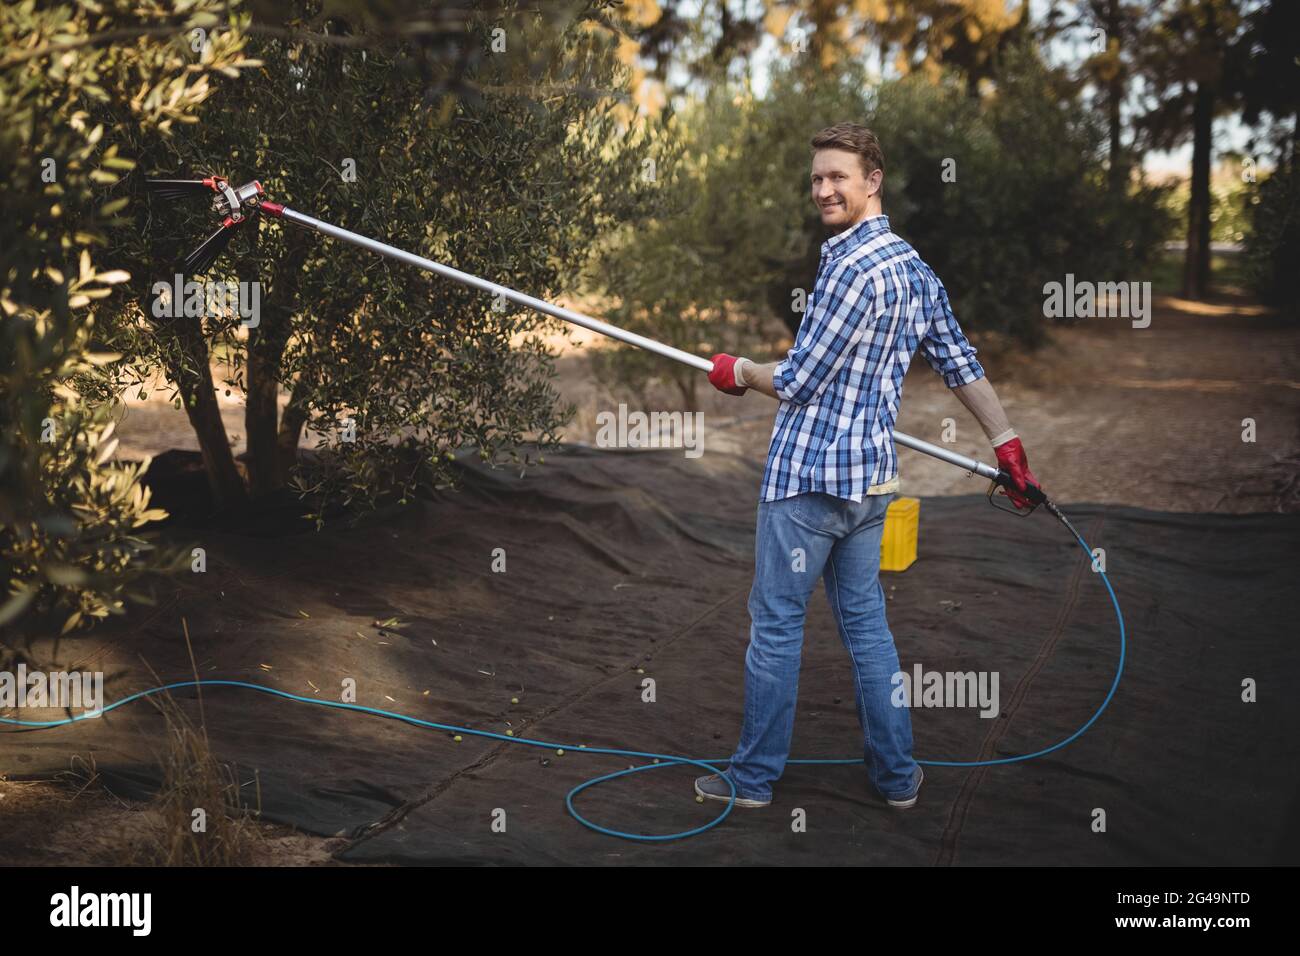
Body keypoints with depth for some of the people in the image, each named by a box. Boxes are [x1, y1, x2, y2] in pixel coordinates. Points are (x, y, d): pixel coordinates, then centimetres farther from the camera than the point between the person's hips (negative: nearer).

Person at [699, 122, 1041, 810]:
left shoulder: (853, 267, -18)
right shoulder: (913, 266, 11)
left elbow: (797, 383, -16)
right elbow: (961, 363, 15)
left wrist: (738, 372, 3)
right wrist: (1007, 442, 20)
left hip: (808, 476, -9)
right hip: (873, 476, 9)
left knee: (775, 623, 2)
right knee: (865, 622, 15)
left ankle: (755, 776, 13)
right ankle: (896, 773, 21)